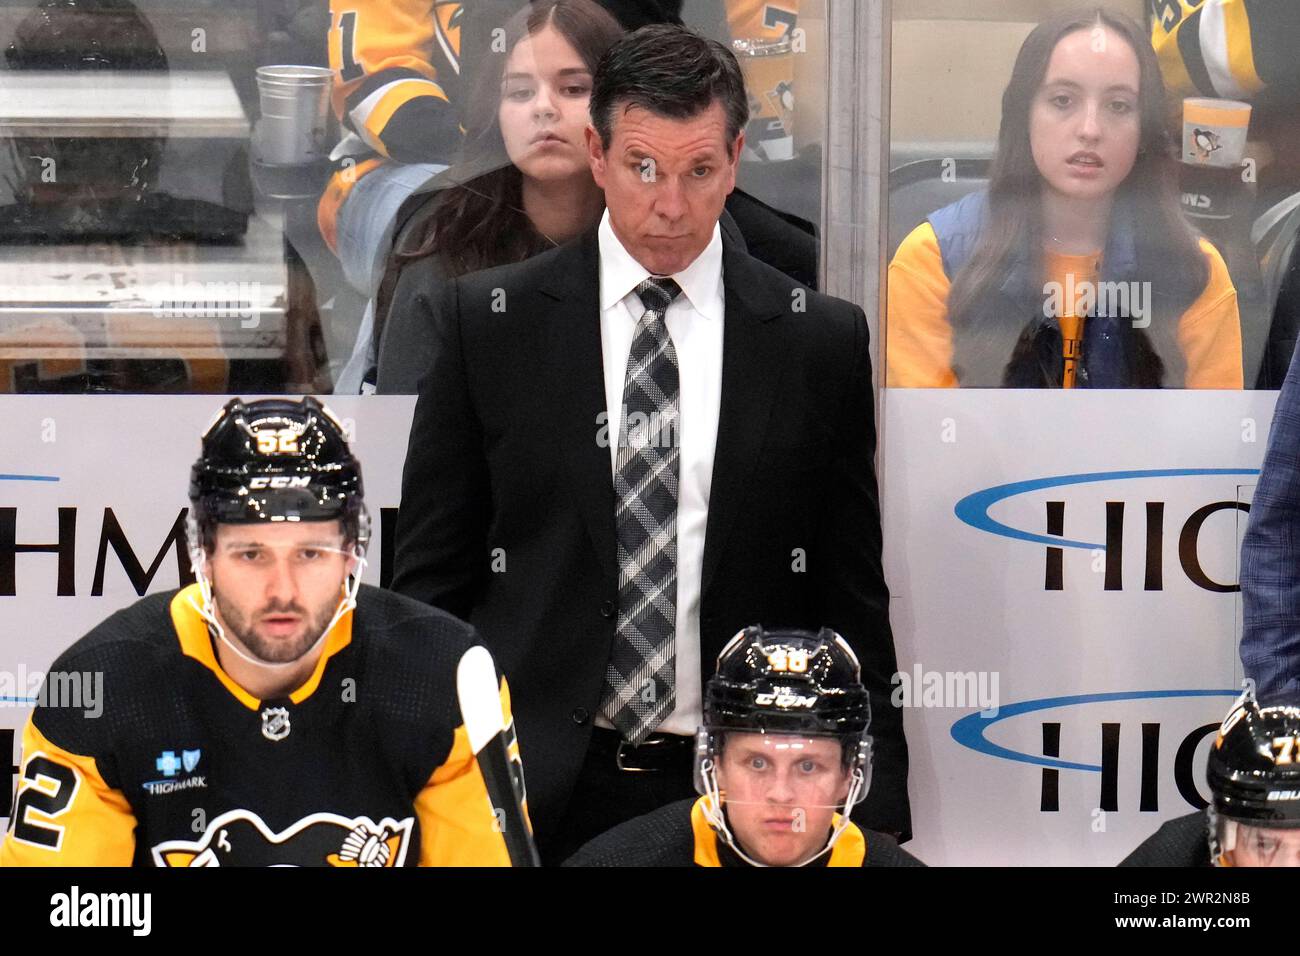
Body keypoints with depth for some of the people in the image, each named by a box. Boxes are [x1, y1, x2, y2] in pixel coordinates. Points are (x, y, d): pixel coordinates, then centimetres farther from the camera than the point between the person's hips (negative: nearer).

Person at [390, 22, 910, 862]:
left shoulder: (821, 341, 5)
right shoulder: (485, 322, 3)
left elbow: (852, 604, 7)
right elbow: (432, 578, 5)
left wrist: (875, 816, 3)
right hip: (535, 793, 0)